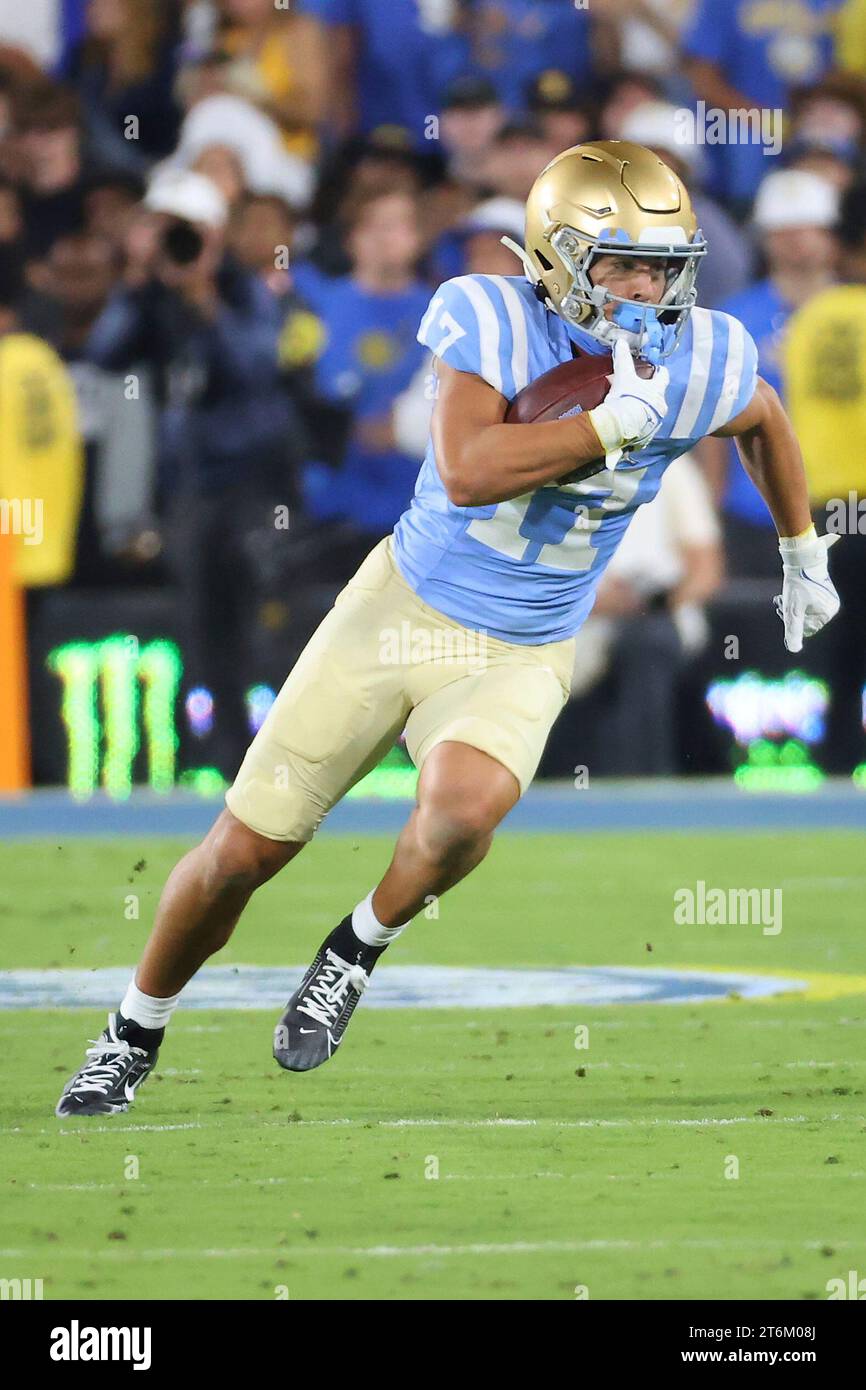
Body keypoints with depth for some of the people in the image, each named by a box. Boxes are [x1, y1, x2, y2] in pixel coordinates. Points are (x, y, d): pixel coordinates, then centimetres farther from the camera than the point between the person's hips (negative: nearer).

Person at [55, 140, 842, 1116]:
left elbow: (763, 418, 15)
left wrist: (803, 553, 24)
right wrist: (611, 423, -32)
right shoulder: (491, 322, -18)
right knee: (243, 850, 4)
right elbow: (467, 471, -32)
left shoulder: (698, 365, -10)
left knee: (463, 807, -33)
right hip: (402, 607, -1)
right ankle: (135, 1034, 29)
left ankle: (359, 949, -2)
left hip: (518, 661, 1)